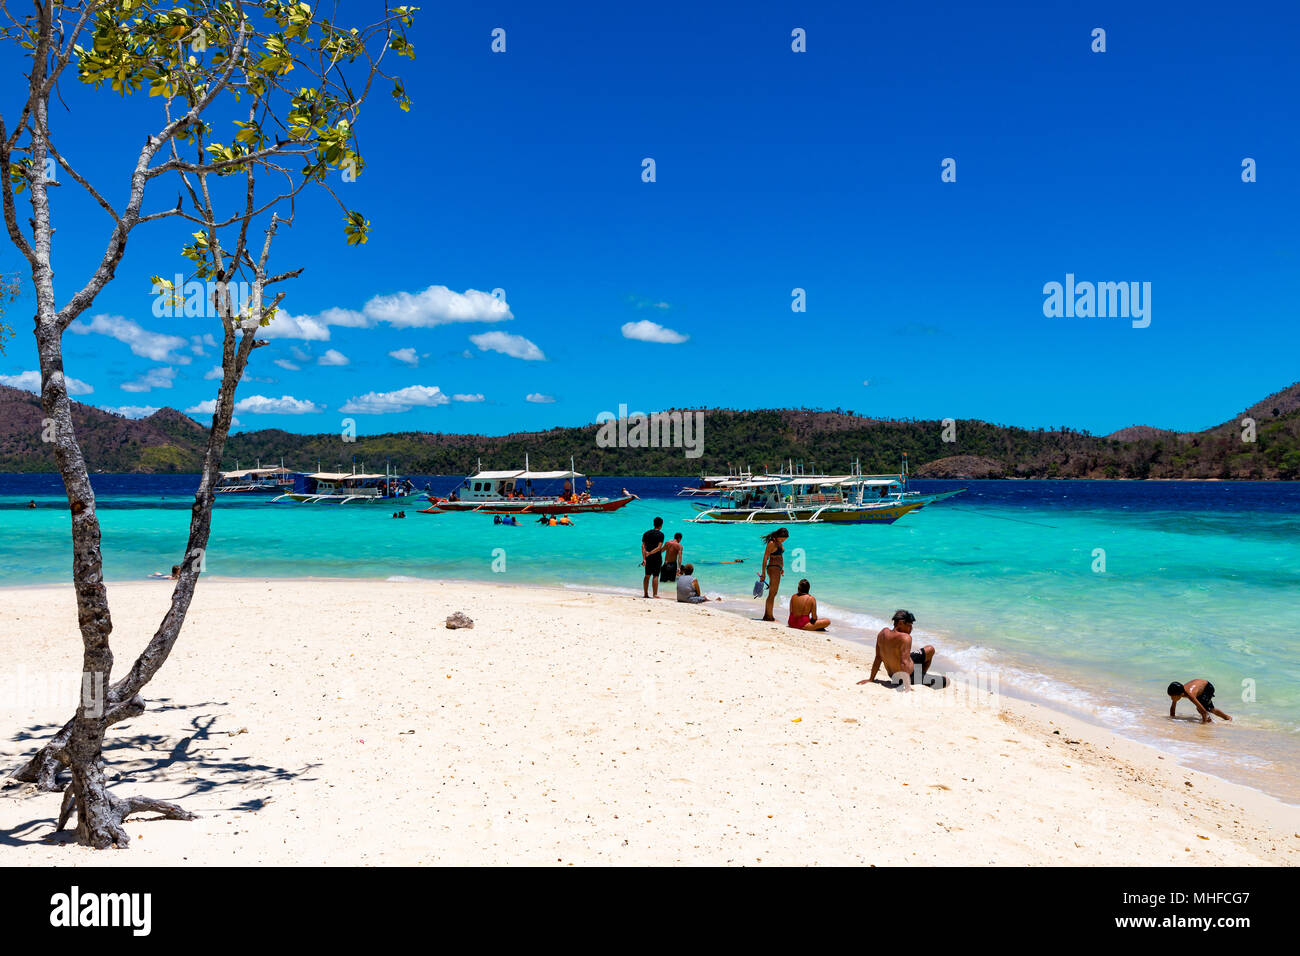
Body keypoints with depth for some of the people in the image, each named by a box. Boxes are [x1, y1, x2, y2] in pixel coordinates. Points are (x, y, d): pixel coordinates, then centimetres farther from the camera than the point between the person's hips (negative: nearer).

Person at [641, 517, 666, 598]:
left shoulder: (646, 533, 6)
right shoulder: (660, 534, -7)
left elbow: (643, 546, -1)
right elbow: (659, 547, -17)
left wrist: (644, 558, -5)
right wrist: (650, 553, -13)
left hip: (648, 558, 4)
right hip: (657, 557, -4)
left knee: (647, 575, 12)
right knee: (655, 576, -1)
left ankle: (645, 594, 15)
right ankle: (655, 594, -2)